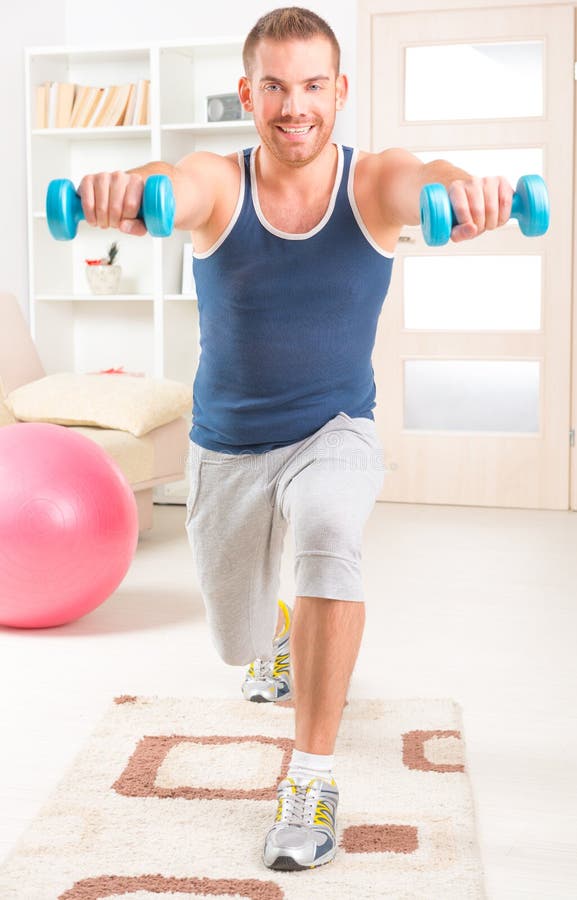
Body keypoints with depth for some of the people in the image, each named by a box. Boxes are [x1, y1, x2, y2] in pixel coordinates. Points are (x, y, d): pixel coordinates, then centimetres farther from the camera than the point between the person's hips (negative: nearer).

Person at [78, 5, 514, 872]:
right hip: (227, 444, 2)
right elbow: (168, 189, -37)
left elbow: (422, 180, -36)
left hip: (334, 431, -1)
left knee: (328, 536, -37)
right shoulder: (217, 182, -14)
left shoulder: (372, 181, -13)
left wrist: (463, 188, -61)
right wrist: (120, 191, -62)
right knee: (237, 645, 17)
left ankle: (313, 773, -20)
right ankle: (281, 637, 58)